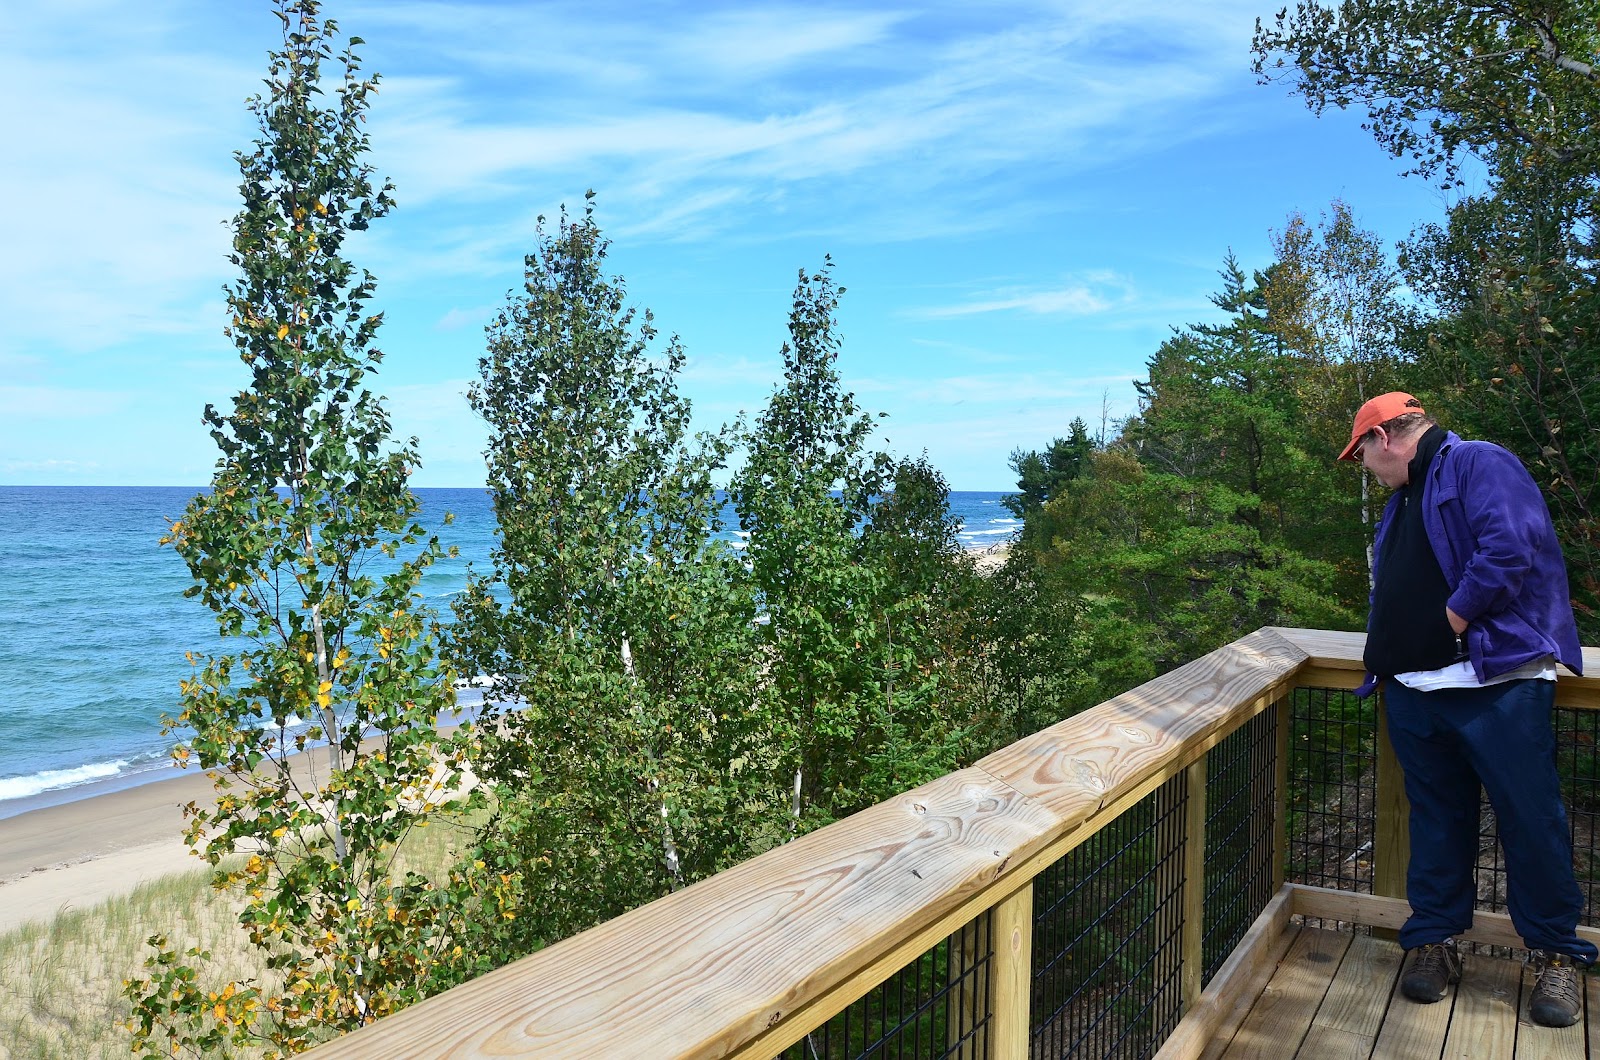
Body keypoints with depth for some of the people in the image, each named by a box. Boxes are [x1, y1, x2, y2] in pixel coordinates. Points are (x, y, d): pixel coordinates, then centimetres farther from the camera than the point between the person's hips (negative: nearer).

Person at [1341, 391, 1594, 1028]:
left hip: (1495, 686, -8)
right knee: (1436, 823, 14)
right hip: (1413, 693, 8)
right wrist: (1387, 655, 12)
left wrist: (1450, 622, -17)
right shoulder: (1402, 502, 21)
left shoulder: (1479, 464, -7)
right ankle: (1435, 942, 24)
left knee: (1531, 821, 3)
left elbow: (1510, 547, -23)